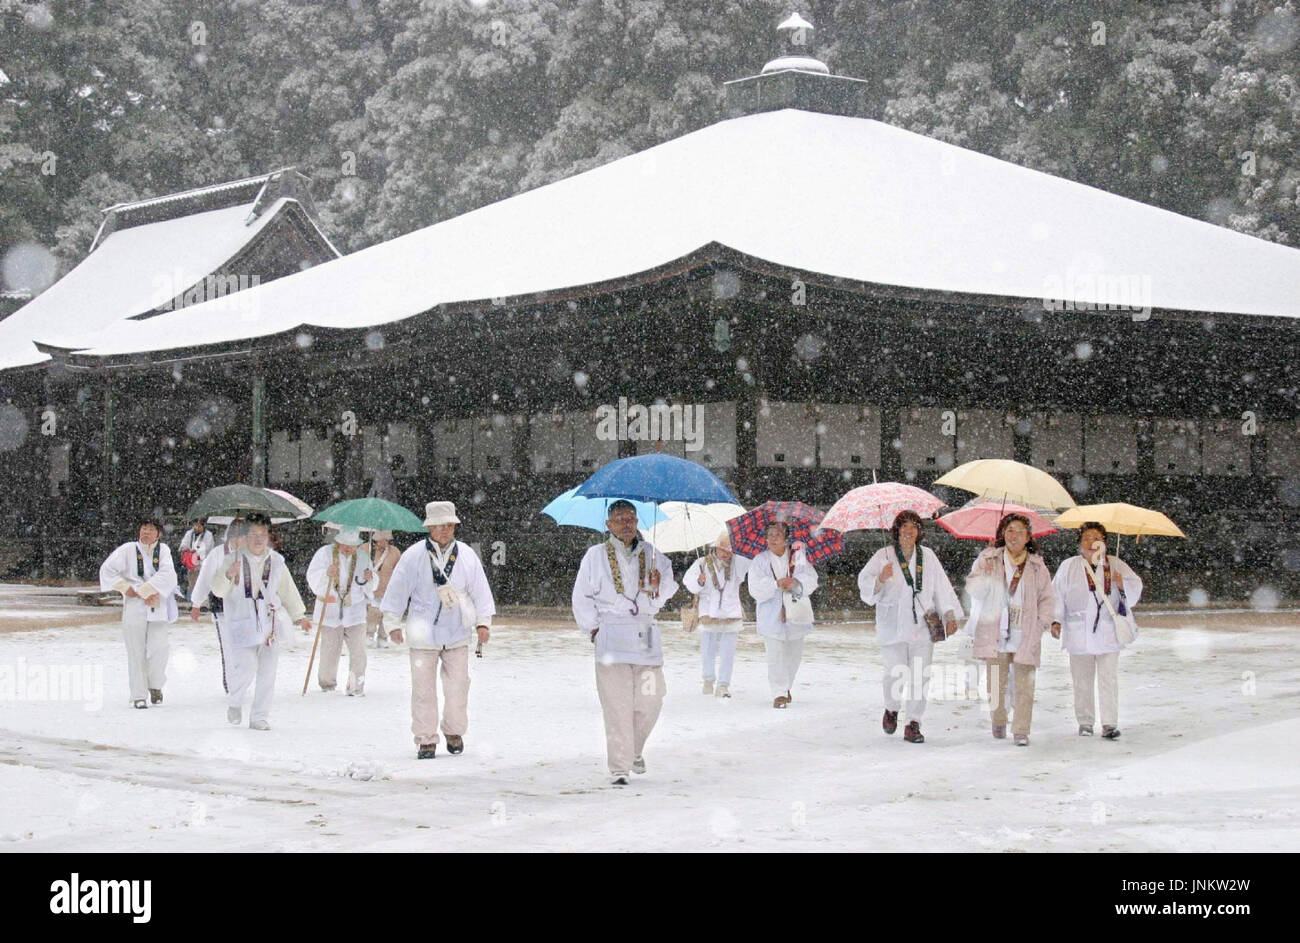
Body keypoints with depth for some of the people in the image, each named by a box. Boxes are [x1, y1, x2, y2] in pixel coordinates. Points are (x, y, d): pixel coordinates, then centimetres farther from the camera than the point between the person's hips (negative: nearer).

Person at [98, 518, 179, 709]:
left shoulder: (163, 550, 4)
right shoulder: (128, 549, 1)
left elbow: (167, 575, -9)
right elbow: (107, 569, 0)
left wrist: (146, 591, -16)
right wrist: (125, 588, -6)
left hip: (157, 607, 1)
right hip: (134, 607, -1)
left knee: (159, 649, -7)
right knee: (136, 652, 0)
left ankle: (155, 686, 18)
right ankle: (138, 695, 8)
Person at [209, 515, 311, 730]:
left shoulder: (276, 562, 11)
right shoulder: (234, 559, 1)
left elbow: (288, 590, 22)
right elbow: (218, 590, -5)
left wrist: (300, 616, 24)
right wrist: (228, 575, -25)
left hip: (269, 622, 3)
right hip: (241, 622, -3)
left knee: (267, 672, -1)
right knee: (246, 667, -15)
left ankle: (260, 718, 9)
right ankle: (234, 702, 16)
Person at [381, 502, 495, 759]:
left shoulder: (466, 555, 4)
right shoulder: (413, 556, -4)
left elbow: (480, 590, 10)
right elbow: (397, 591, 1)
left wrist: (483, 622, 4)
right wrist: (393, 624, 1)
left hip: (457, 634, 2)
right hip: (423, 634, -2)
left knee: (457, 687, 5)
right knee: (423, 689, -2)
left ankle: (454, 732, 25)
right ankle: (426, 740, 8)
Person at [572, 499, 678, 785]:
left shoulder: (651, 554, 12)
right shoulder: (596, 556, 5)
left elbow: (668, 590, 12)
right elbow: (582, 598, 7)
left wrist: (658, 587, -9)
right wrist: (593, 628, 0)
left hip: (645, 637, 3)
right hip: (611, 638, -3)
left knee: (650, 702, 2)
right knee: (617, 707, -8)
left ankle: (635, 750, 29)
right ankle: (619, 768, -3)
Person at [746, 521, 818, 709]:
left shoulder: (798, 556, 5)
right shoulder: (760, 561, 3)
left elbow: (811, 580, -5)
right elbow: (755, 588, -8)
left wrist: (795, 582, -26)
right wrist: (776, 584, -23)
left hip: (796, 614, 2)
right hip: (771, 614, -2)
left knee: (794, 654, 12)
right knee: (775, 655, -10)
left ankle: (786, 687, 33)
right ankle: (779, 693, -6)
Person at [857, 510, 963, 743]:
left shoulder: (927, 556, 10)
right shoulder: (884, 556, 3)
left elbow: (941, 587, 13)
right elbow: (864, 582, -5)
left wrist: (950, 615, 6)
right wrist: (880, 579, -26)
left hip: (922, 626, 2)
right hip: (893, 626, -2)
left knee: (919, 678, -2)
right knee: (896, 675, -8)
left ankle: (913, 724, 5)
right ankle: (891, 710, 22)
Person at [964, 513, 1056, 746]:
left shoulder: (1037, 565, 9)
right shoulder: (987, 559, 6)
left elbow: (1047, 598, 15)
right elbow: (972, 588, 1)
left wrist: (1041, 623, 2)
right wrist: (986, 576, -19)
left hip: (1025, 637, 0)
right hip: (995, 634, 0)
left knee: (1024, 684, -6)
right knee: (996, 683, 3)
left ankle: (1021, 731, -1)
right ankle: (998, 722, 24)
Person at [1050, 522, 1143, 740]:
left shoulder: (1116, 565, 9)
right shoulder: (1068, 567, 8)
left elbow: (1136, 586, 9)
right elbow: (1057, 594, 7)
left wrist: (1122, 584, -13)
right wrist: (1056, 620, -4)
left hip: (1107, 632, 0)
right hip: (1078, 631, 0)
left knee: (1108, 679, -5)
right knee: (1082, 680, 6)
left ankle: (1109, 724, -5)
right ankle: (1085, 722, 16)